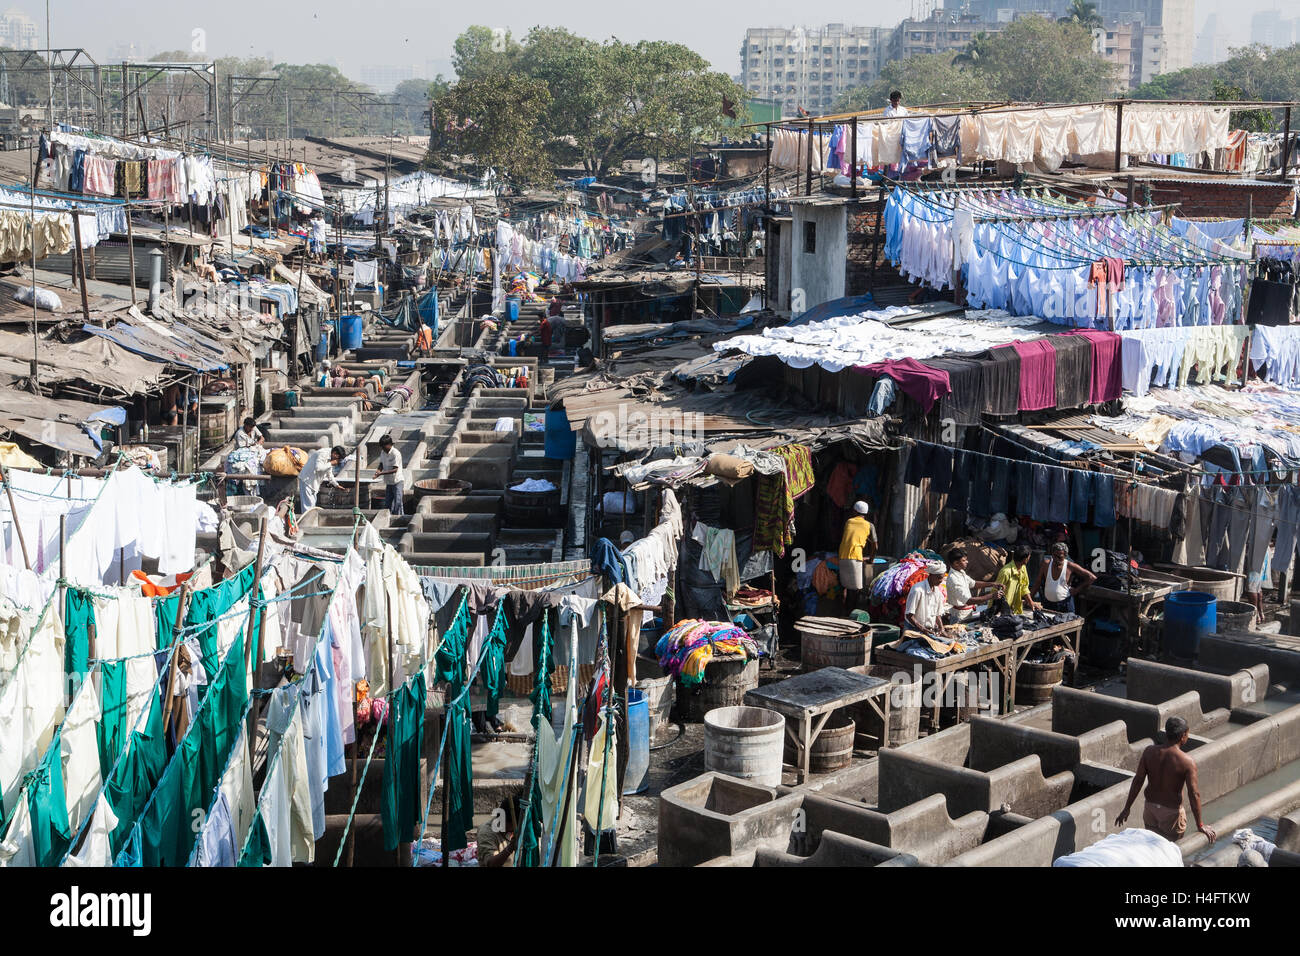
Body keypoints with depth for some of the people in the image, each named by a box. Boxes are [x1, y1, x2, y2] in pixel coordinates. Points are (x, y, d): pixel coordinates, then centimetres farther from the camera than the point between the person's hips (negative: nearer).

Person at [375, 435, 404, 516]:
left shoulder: (395, 454, -19)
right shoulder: (383, 452, 5)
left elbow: (395, 469, -24)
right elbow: (381, 463, 16)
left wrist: (381, 473, -29)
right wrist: (378, 470, -8)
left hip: (396, 482, -8)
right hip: (388, 482, 8)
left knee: (397, 503, -6)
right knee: (387, 504, 11)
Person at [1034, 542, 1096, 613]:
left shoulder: (1070, 566, -9)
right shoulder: (1046, 564, -1)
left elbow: (1092, 577, -6)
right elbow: (1038, 583, 8)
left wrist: (1077, 589, -5)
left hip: (1065, 605, -3)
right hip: (1047, 604, 3)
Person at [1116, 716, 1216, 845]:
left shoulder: (1149, 752, -9)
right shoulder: (1187, 762, -20)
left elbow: (1138, 780, -6)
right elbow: (1194, 794, -20)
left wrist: (1126, 808, 2)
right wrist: (1200, 825, -13)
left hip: (1150, 807, 4)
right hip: (1172, 812, -4)